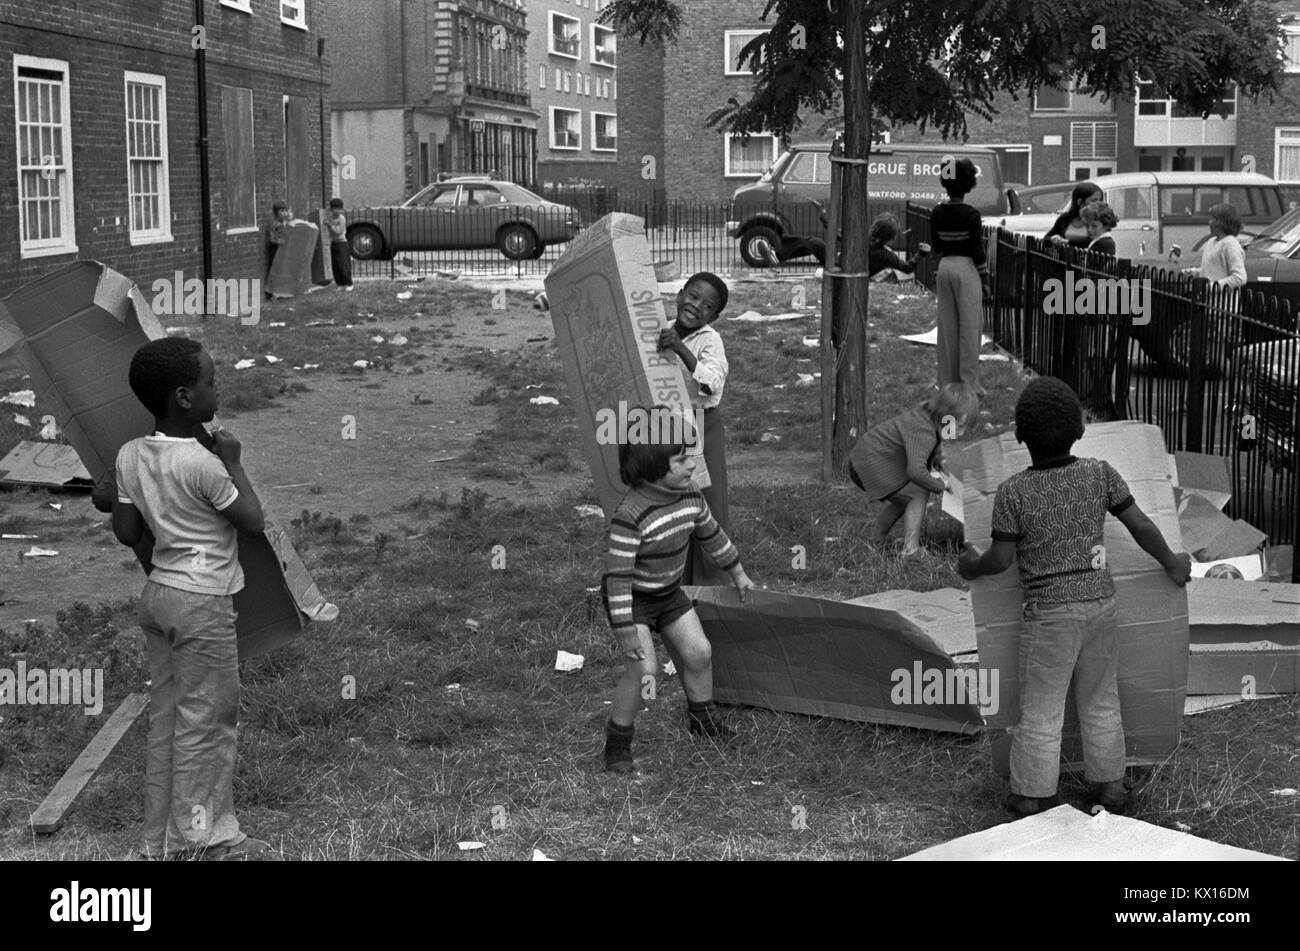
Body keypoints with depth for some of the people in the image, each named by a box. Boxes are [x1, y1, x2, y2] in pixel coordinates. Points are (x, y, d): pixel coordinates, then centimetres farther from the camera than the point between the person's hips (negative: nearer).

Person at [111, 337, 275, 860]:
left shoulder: (130, 455, 2)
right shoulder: (201, 463, -20)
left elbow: (127, 533, 6)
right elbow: (253, 520, -10)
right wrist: (233, 462, 0)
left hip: (158, 593, 8)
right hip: (203, 602, -8)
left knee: (166, 718, 14)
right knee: (207, 720, 2)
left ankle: (161, 840, 21)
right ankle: (201, 839, 10)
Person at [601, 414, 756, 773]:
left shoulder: (690, 498, -10)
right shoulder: (630, 516, -34)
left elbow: (712, 535, 9)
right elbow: (618, 575, -31)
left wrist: (738, 573, 21)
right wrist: (626, 631, -30)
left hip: (668, 593, 7)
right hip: (631, 598, -7)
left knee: (699, 653, 8)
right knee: (644, 669, -18)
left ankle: (702, 718, 34)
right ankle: (617, 742, 0)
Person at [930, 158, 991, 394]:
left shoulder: (937, 213, 1)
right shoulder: (971, 215, -13)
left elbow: (936, 246, 9)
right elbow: (977, 251, -11)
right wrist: (985, 281, -3)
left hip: (944, 267, 5)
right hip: (966, 268, -5)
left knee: (947, 326, 11)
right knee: (969, 327, 1)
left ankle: (948, 381, 15)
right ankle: (969, 382, 2)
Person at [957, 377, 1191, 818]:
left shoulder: (1012, 492, -14)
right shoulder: (1100, 474, -6)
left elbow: (1001, 559, -10)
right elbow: (1141, 525, -2)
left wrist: (973, 566, 11)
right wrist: (1172, 564, 14)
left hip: (1049, 611, -4)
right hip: (1100, 600, 4)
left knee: (1041, 706, 7)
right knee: (1100, 699, 19)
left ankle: (1034, 796, 15)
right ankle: (1109, 784, 28)